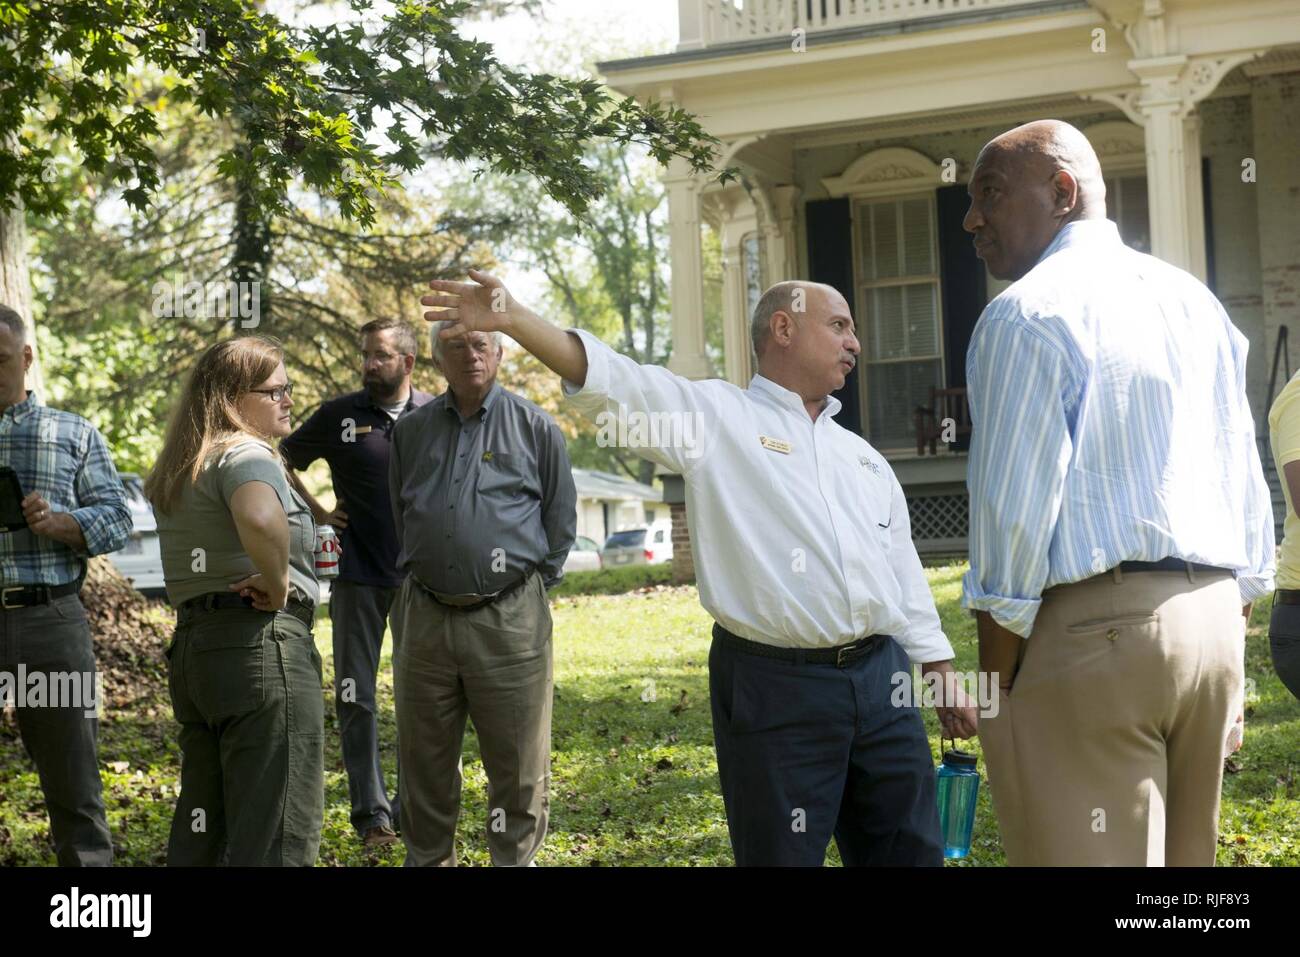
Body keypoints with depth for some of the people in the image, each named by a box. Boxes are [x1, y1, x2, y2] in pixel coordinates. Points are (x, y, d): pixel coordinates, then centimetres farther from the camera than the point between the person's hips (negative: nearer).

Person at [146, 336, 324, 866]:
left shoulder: (177, 470, 18)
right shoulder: (246, 454, -12)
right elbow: (260, 519, -34)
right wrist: (278, 580, -18)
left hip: (191, 641, 9)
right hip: (262, 641, -9)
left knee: (201, 829, 16)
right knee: (278, 837, -7)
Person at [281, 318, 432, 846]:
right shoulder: (339, 415, 1)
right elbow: (282, 463, 12)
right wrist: (316, 512, 4)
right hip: (357, 575, 0)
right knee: (355, 695, 0)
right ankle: (371, 811, 8)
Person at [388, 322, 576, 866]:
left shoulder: (534, 428, 2)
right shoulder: (411, 431, 11)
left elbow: (561, 521, 8)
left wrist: (531, 585, 7)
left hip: (509, 618, -3)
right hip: (424, 617, 3)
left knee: (518, 766, 1)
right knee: (424, 763, 11)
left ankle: (514, 859, 13)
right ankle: (428, 858, 24)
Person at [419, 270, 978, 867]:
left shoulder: (863, 457, 20)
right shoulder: (718, 417, 1)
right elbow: (613, 381, -12)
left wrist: (945, 680, 18)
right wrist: (514, 320, -25)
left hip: (881, 681, 6)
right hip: (776, 690, -6)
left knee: (910, 851, 9)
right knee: (784, 854, 1)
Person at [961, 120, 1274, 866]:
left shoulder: (1029, 314, -7)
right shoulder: (1194, 301, 16)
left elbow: (1014, 506, -12)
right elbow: (1246, 479, 16)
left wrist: (995, 679, -7)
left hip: (1093, 627, -8)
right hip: (1215, 617, 8)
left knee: (1085, 853, -3)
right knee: (1185, 860, 15)